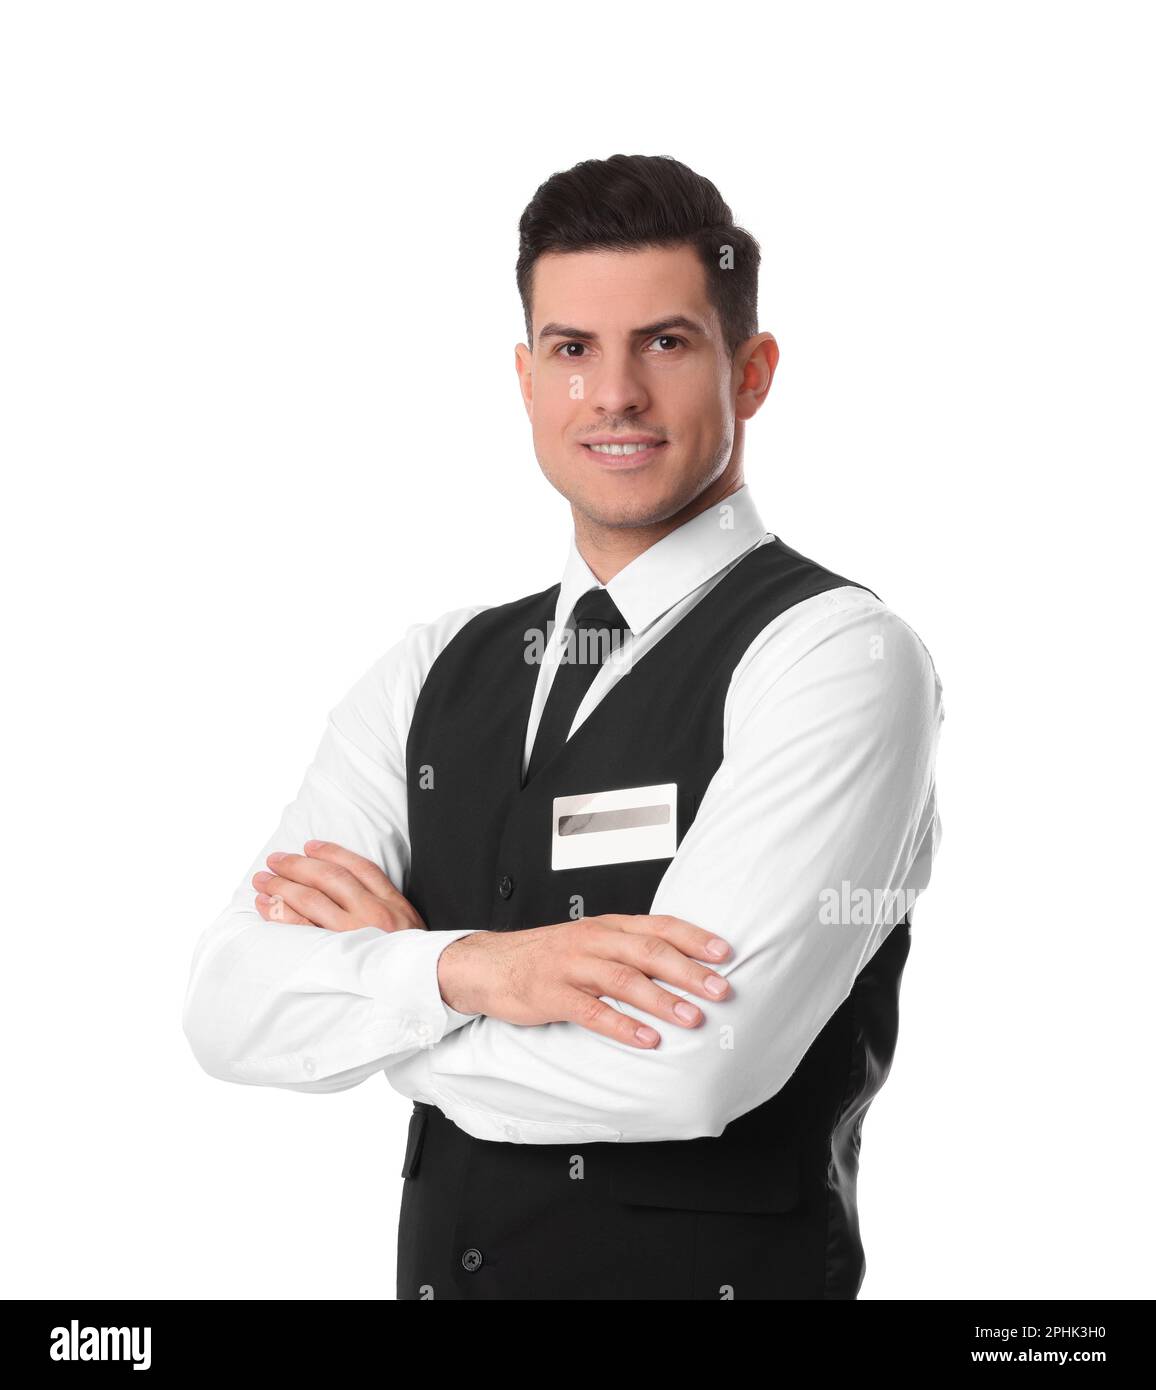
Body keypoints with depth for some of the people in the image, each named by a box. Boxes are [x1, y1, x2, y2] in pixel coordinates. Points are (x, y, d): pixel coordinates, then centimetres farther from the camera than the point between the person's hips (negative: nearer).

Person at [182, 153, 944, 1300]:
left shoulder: (836, 654, -15)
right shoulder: (433, 672, 4)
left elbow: (687, 1068, -26)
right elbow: (233, 1009, -6)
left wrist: (376, 964, -11)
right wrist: (470, 968, -25)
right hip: (439, 1267, 5)